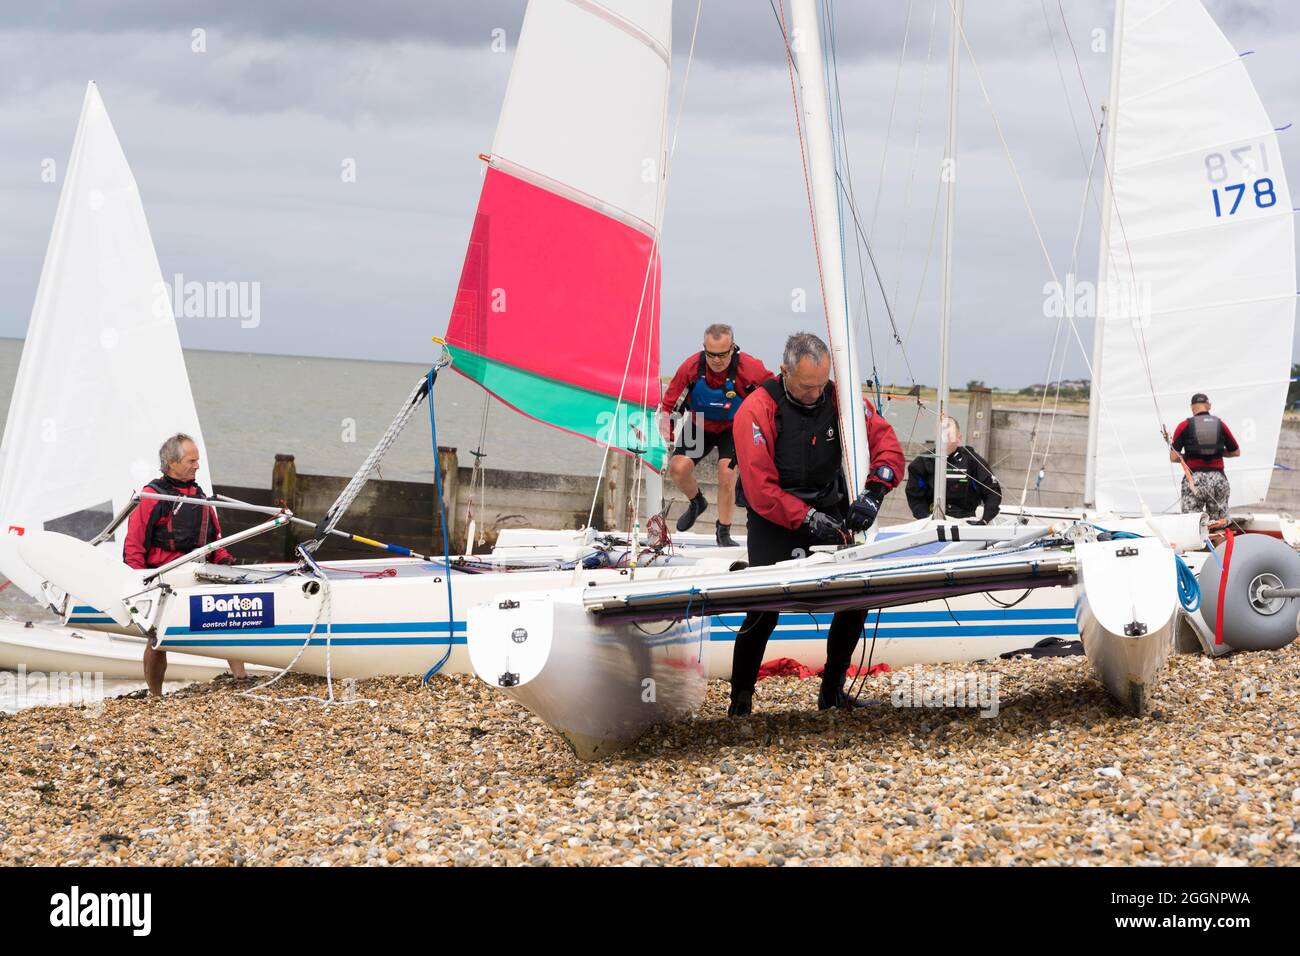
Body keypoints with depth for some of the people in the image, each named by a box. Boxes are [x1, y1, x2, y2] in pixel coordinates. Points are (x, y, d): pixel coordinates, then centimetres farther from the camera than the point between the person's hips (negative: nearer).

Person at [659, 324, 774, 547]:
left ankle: (723, 534, -2)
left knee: (726, 473, -21)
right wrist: (666, 438, -24)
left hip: (733, 428, -2)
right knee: (678, 468, -13)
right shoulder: (691, 367, -25)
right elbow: (669, 405, -15)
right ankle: (696, 502, 22)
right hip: (700, 426, 2)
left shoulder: (748, 368, -29)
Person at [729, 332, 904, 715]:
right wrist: (808, 520, -25)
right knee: (765, 610, -17)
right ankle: (740, 698, 1)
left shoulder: (840, 399, -4)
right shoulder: (756, 411, -16)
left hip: (830, 509, 4)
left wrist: (873, 492, -22)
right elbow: (760, 489, -19)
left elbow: (886, 442, -5)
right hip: (775, 519, -4)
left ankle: (832, 691, 3)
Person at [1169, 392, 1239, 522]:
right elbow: (1236, 452, 16)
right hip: (1218, 479, 2)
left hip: (1194, 478, -2)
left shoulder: (1185, 425, 1)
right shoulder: (1220, 424, 7)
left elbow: (1173, 457, -1)